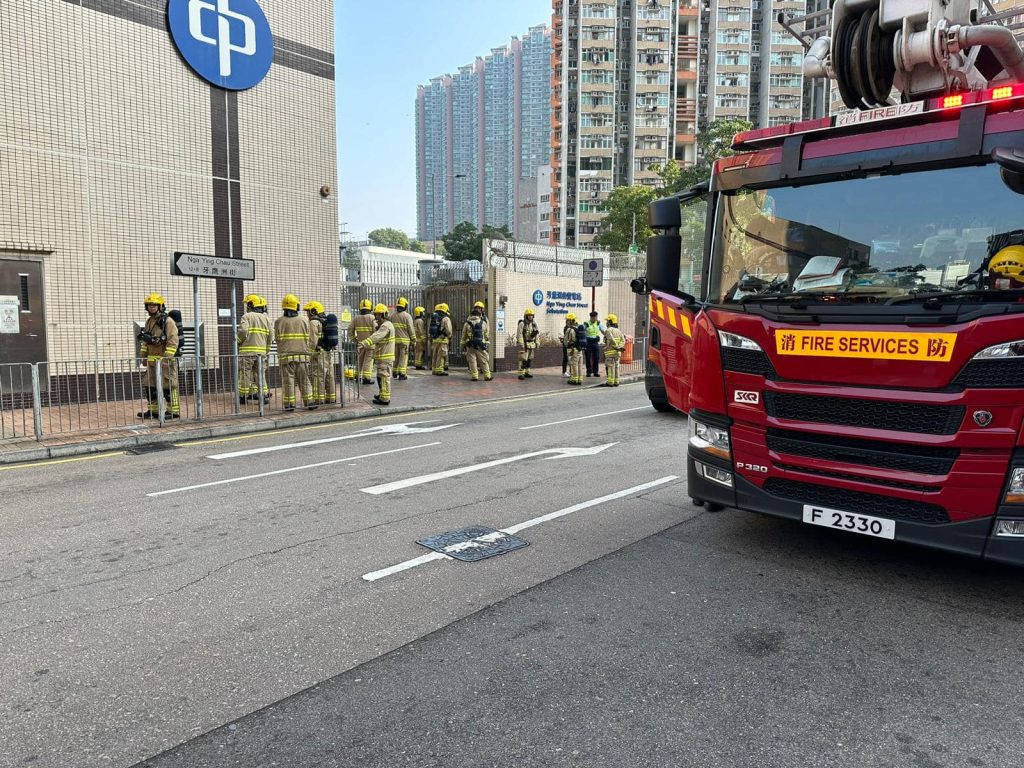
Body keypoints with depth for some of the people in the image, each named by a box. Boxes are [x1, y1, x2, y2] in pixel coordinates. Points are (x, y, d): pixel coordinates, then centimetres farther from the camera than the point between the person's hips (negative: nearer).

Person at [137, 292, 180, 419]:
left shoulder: (168, 321, -10)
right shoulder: (149, 321, 16)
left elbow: (173, 341, -17)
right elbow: (145, 340, 24)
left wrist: (167, 358, -22)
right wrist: (143, 355, 20)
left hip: (164, 360, -8)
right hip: (152, 360, 9)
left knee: (168, 386, -6)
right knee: (150, 386, 11)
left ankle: (174, 411, 0)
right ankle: (153, 410, 19)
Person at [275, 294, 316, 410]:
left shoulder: (279, 321, -3)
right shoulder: (304, 321, 0)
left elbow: (277, 338, 3)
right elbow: (309, 339, 3)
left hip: (286, 356, -1)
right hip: (302, 355, 1)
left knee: (288, 380, 3)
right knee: (304, 380, 9)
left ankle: (289, 404, 4)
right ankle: (309, 402, 11)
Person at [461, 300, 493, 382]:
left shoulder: (468, 322, 1)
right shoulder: (484, 322, -2)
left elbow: (464, 335, 6)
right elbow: (487, 335, 5)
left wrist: (462, 345, 14)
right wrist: (487, 344, 17)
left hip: (470, 345, 1)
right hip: (481, 346, -1)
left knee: (472, 361, 4)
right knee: (484, 361, 6)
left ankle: (474, 376, 2)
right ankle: (487, 376, 10)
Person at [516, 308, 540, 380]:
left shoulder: (534, 324, 10)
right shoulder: (522, 324, -9)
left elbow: (537, 334, 16)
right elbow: (519, 335, -13)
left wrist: (537, 344, 10)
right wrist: (521, 344, -19)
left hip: (532, 344, 6)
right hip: (524, 344, -6)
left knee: (529, 359, 10)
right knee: (523, 359, -9)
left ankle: (527, 372, 19)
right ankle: (521, 374, -8)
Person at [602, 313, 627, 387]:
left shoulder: (608, 330, -9)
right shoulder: (618, 331, 15)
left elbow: (612, 340, -20)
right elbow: (623, 341, 4)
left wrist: (617, 347, -11)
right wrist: (620, 347, -5)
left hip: (610, 352, -7)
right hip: (617, 352, 7)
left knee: (610, 367, -4)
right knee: (616, 367, 12)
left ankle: (610, 382, -5)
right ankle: (616, 382, 13)